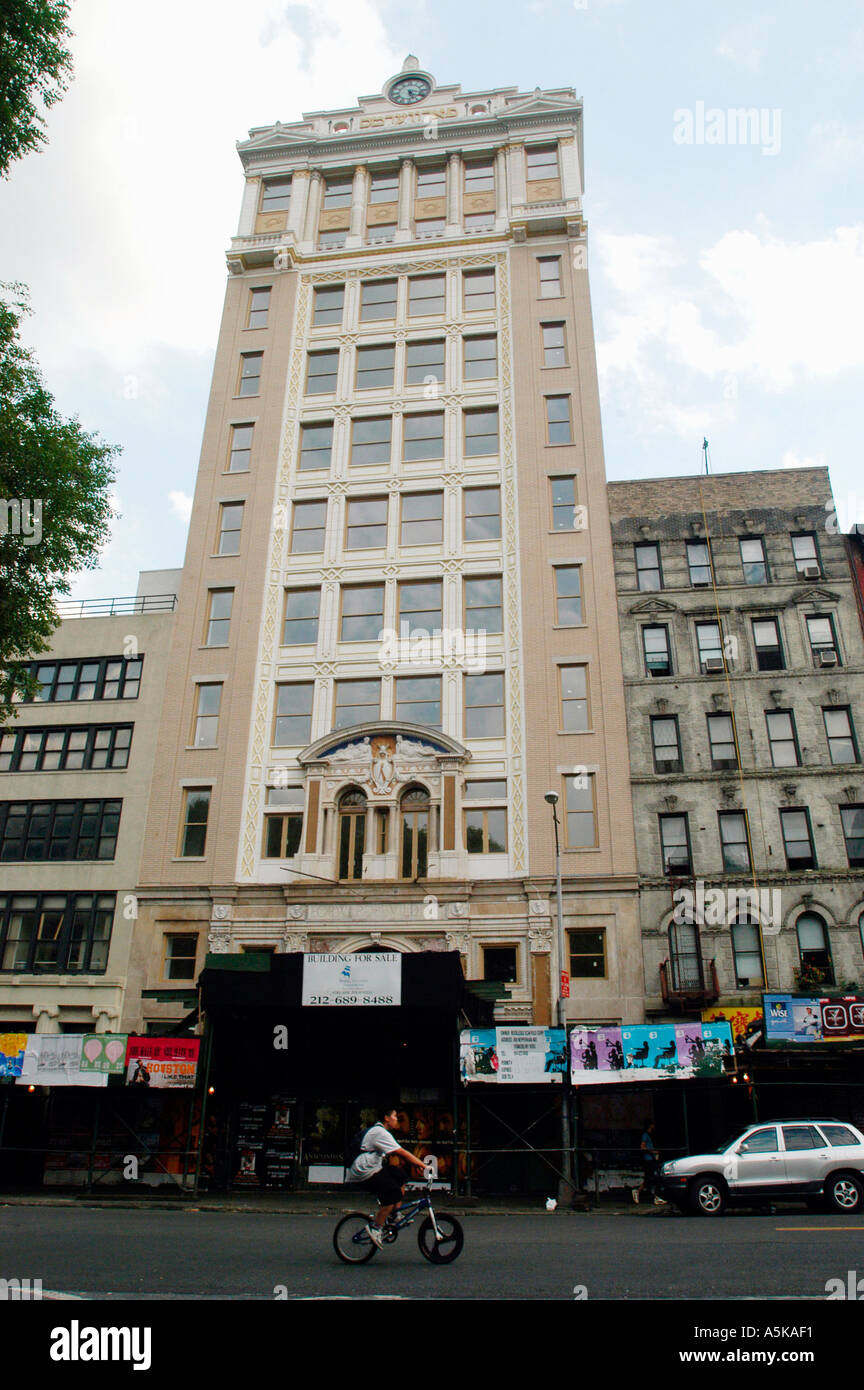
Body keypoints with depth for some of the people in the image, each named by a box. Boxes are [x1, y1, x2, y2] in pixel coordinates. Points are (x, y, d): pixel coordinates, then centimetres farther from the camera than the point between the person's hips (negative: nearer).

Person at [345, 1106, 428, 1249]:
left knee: (401, 1175, 12)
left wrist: (418, 1163, 11)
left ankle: (394, 1214, 14)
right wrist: (422, 1165, -18)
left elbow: (397, 1153, 18)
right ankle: (375, 1228, -8)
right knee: (393, 1194, -18)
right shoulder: (380, 1133, -17)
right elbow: (401, 1153, -22)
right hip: (365, 1172, -11)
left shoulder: (379, 1131, 17)